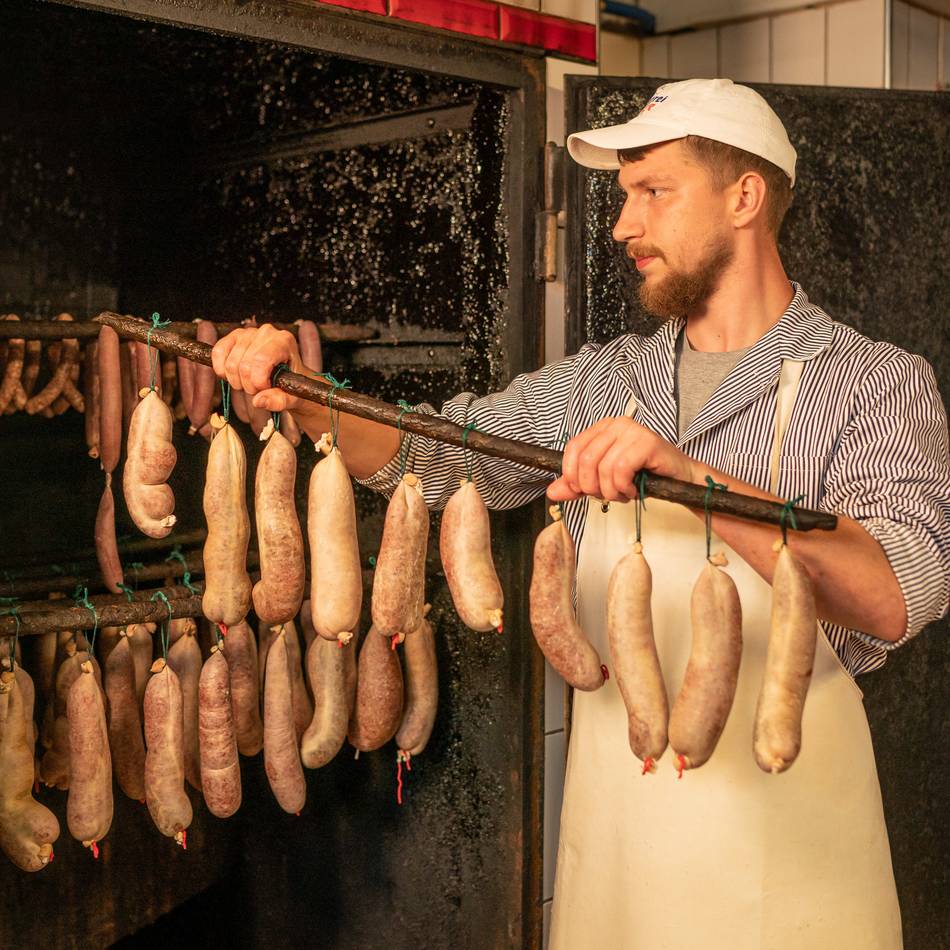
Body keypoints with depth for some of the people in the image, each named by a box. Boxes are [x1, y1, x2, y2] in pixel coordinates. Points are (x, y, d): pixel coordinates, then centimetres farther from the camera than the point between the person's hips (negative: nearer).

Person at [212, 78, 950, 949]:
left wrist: (691, 475, -33)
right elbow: (427, 455, 5)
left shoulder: (878, 383, -8)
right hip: (610, 805, 4)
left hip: (780, 840, -3)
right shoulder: (604, 381, 7)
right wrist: (302, 397, -13)